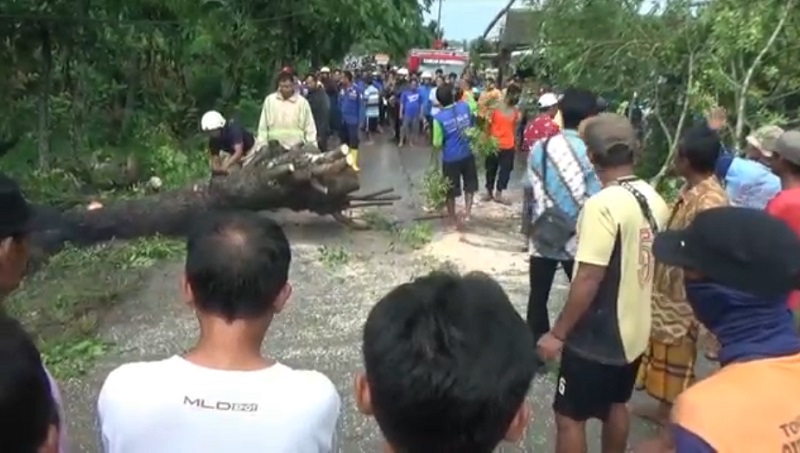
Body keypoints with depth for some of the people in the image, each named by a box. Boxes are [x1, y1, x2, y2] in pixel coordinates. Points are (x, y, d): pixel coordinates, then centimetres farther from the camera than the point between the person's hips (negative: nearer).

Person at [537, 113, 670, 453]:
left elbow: (588, 279, -26)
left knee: (569, 416, 7)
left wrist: (557, 333, -18)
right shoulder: (655, 200, 1)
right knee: (616, 405, 25)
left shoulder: (603, 204, -25)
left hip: (596, 336, -8)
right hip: (633, 330, 8)